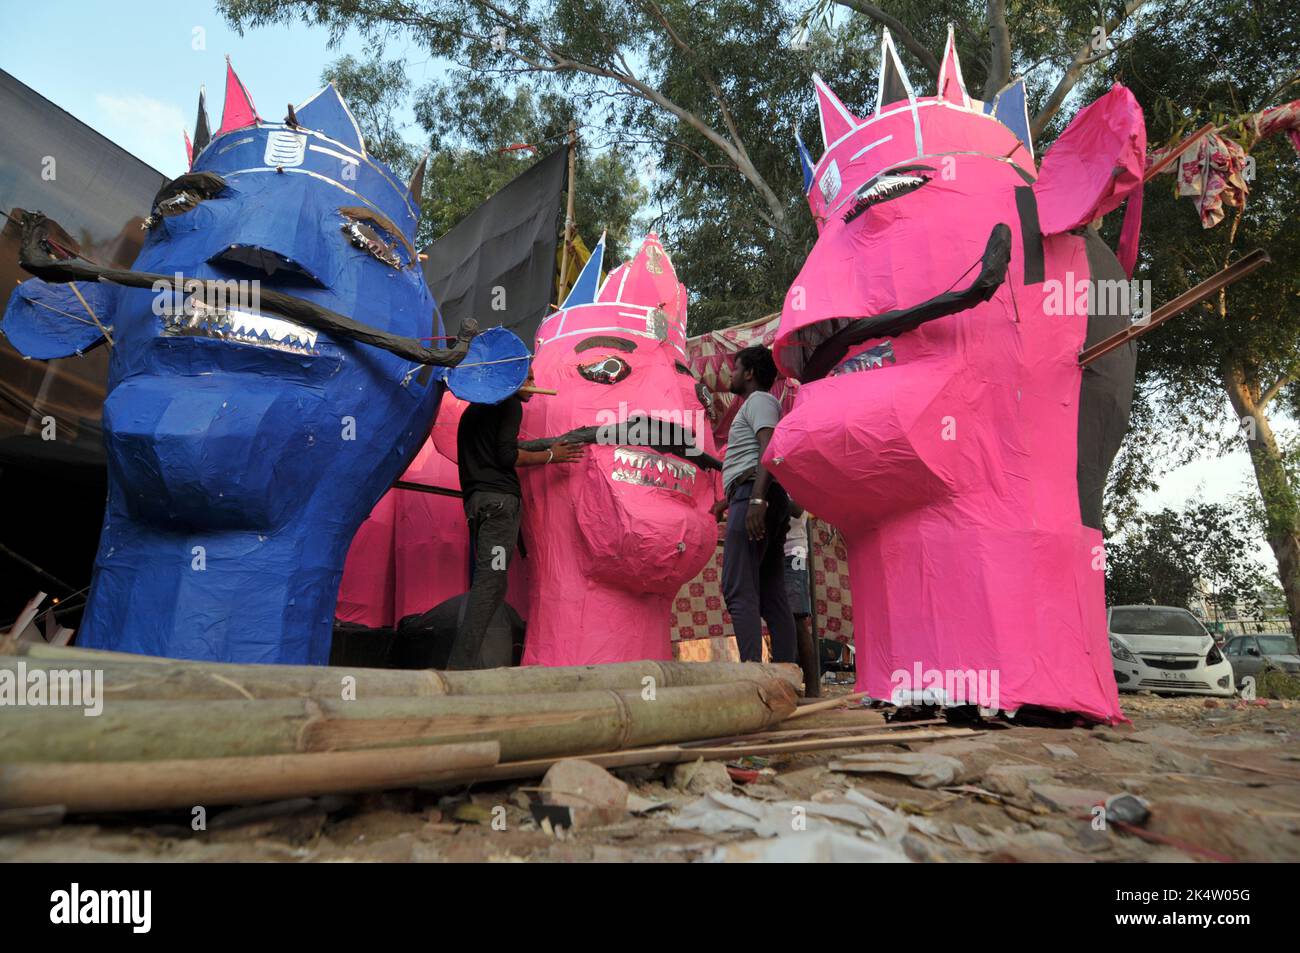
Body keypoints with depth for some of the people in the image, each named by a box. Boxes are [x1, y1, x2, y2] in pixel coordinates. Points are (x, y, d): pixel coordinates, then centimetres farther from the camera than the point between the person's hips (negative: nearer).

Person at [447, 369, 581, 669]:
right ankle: (463, 662, -19)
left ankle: (469, 662, 2)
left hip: (475, 498, 9)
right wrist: (550, 456, -2)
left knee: (485, 580, 7)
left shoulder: (474, 409, 27)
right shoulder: (509, 404, 0)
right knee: (491, 580, -12)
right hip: (500, 497, -9)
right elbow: (507, 455, -11)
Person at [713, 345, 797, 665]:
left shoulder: (758, 399, 0)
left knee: (738, 590, -16)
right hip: (769, 501, 10)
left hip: (754, 496, -10)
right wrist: (729, 499, 39)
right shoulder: (759, 404, 30)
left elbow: (770, 448, -17)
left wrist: (756, 498, -28)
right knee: (772, 595, 4)